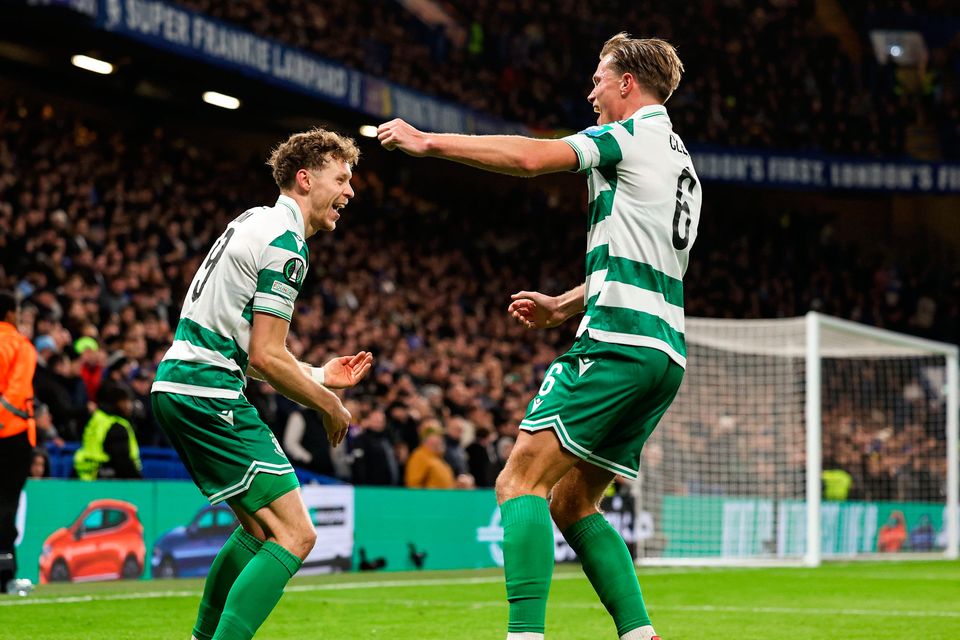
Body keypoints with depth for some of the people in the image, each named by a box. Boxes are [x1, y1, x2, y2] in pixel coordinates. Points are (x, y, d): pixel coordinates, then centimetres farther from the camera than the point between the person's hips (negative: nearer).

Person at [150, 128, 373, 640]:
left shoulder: (255, 222, 18)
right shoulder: (284, 243, -13)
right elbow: (265, 357, -16)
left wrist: (318, 375, 21)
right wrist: (328, 404, -2)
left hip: (177, 383, 10)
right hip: (207, 391, -10)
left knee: (260, 528, 21)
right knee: (295, 536, -11)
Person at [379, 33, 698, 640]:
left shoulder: (635, 134, -2)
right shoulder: (680, 161, 26)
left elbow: (531, 156, -14)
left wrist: (428, 140, -9)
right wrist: (562, 305, 27)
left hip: (619, 342, -9)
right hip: (665, 352, 9)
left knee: (520, 482, -12)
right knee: (573, 505, 14)